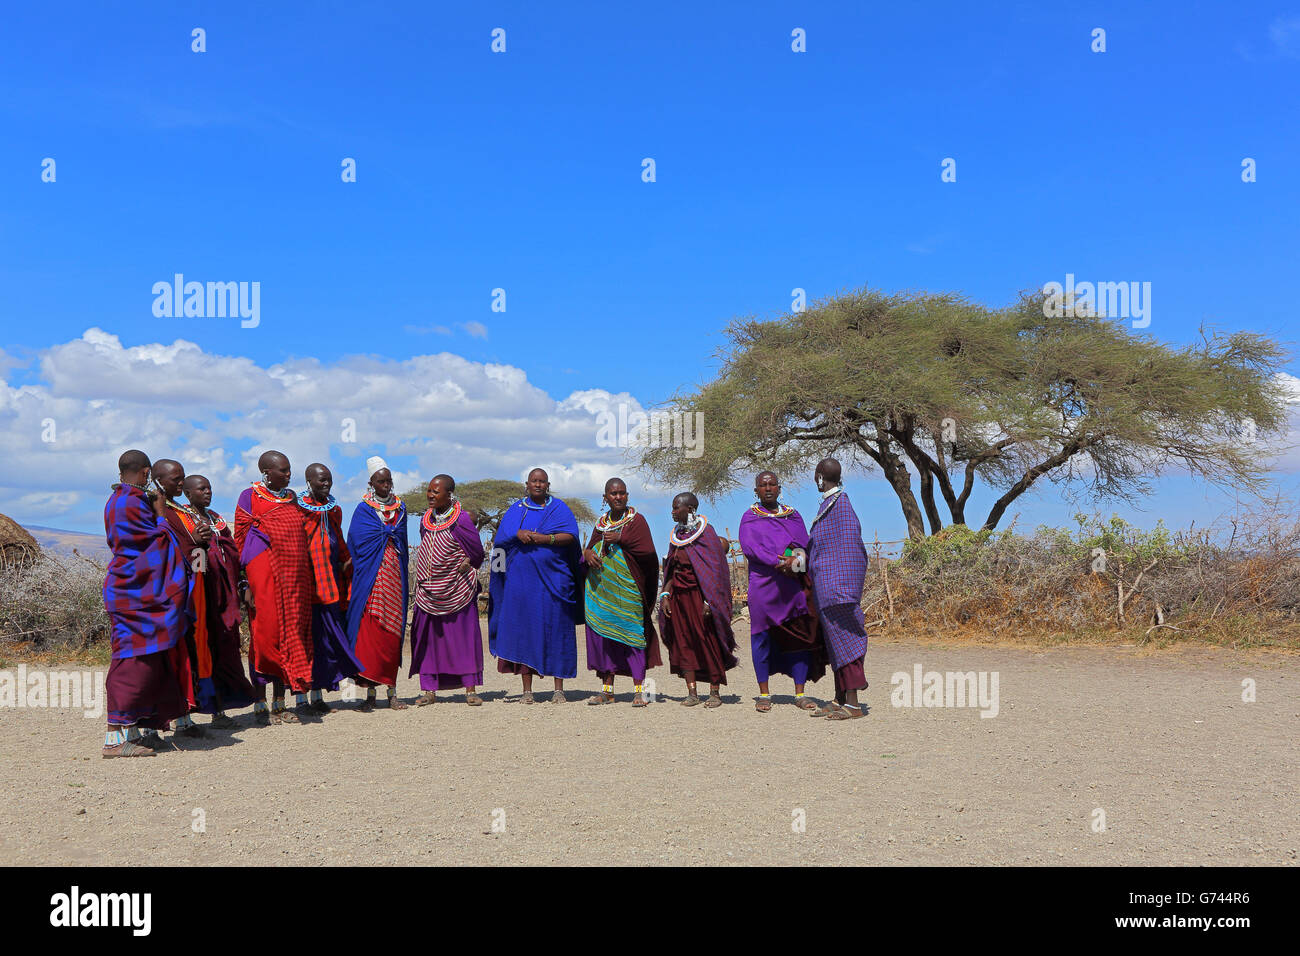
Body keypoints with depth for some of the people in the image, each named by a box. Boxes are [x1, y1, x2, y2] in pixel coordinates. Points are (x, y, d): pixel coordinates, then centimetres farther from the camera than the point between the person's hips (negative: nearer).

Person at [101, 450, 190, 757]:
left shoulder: (116, 500, 16)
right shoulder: (132, 503, -15)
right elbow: (160, 542, -11)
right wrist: (161, 514, 2)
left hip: (130, 591, 10)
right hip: (135, 594, -10)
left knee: (144, 660, 12)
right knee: (136, 662, -9)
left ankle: (129, 730, 16)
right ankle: (115, 738, -8)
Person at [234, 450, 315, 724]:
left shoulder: (291, 498, 15)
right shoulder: (250, 497, -2)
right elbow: (240, 540, -4)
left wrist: (304, 578, 14)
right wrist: (246, 584, -12)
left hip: (294, 576, 6)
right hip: (264, 573, -6)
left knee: (290, 633, 6)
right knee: (265, 633, -5)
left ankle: (279, 704, 14)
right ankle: (260, 706, 5)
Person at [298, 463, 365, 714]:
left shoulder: (334, 509, 16)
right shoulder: (297, 507, -4)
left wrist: (346, 563, 10)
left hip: (331, 582, 6)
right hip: (307, 581, -6)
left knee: (326, 636, 6)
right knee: (306, 635, -4)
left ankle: (318, 695, 14)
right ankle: (302, 698, 1)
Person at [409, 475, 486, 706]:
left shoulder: (461, 519, -11)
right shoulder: (425, 520, 6)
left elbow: (476, 552, -7)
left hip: (457, 589, -5)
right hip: (428, 590, 5)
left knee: (464, 635, -1)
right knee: (428, 638, 5)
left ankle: (470, 689, 6)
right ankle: (429, 690, 11)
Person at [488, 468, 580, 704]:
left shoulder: (559, 508, 8)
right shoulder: (516, 509, 14)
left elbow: (570, 536, -5)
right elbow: (501, 539, 5)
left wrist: (544, 538, -18)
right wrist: (518, 534, -14)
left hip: (553, 578, -2)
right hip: (521, 578, 2)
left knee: (555, 630, -3)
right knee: (524, 629, -2)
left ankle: (559, 689, 3)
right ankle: (527, 690, 3)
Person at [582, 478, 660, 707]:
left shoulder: (637, 520, 0)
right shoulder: (601, 524, 15)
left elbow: (648, 551, -11)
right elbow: (590, 548, 16)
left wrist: (621, 538, -14)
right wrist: (588, 553, -7)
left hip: (627, 587, -5)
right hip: (601, 588, 5)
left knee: (631, 633, -7)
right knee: (602, 634, 4)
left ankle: (639, 690, -3)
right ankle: (607, 690, 11)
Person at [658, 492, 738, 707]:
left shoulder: (705, 532, -7)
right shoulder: (676, 535, 12)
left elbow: (715, 570, -11)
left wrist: (708, 601, -17)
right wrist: (665, 595, 6)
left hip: (699, 594, -6)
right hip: (679, 596, 6)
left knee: (708, 641, -3)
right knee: (683, 642, 4)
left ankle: (715, 692, 5)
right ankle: (692, 693, 8)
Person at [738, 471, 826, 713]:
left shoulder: (793, 515, 18)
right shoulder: (750, 518, 8)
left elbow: (804, 543, 7)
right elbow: (749, 547, -8)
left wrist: (795, 560, -15)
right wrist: (780, 562, -19)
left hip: (794, 582, 3)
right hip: (764, 583, -3)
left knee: (799, 635, -1)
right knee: (763, 635, -3)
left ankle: (800, 694, 3)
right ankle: (764, 694, 5)